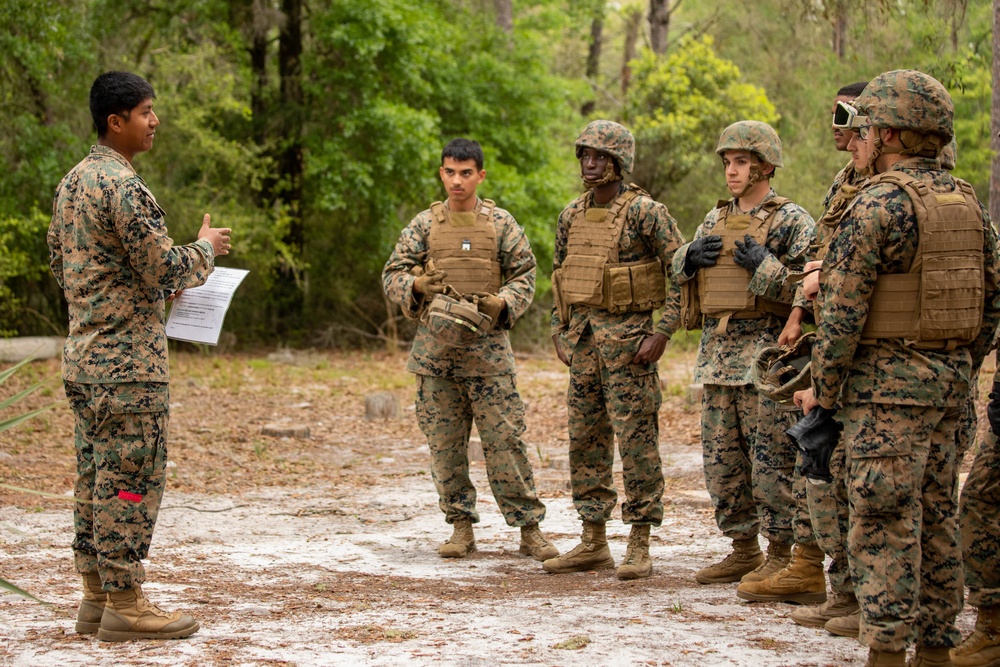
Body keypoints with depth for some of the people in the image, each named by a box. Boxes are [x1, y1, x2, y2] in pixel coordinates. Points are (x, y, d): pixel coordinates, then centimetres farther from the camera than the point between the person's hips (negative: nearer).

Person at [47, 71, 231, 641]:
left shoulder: (73, 182, 13)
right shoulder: (122, 187, -17)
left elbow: (61, 264, 22)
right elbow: (164, 271, -19)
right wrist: (207, 249, -1)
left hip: (83, 354, 10)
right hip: (129, 360, -10)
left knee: (96, 476, 12)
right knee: (132, 478, -5)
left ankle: (97, 596, 17)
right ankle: (124, 605, -2)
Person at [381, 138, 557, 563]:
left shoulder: (500, 224, 4)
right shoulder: (424, 225, 6)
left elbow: (524, 275, 6)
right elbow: (392, 275, 7)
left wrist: (503, 304, -13)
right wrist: (417, 286, -15)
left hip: (488, 348, -2)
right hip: (436, 348, 2)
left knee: (504, 439, -4)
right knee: (444, 443, 4)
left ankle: (529, 528, 2)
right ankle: (461, 527, 14)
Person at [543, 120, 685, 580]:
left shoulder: (644, 212, -9)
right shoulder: (571, 215, 11)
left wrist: (662, 333, -15)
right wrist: (560, 331, 15)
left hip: (627, 335, -7)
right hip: (583, 338, 7)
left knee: (636, 441, -4)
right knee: (586, 440, 9)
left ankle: (639, 547, 1)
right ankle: (593, 542, 17)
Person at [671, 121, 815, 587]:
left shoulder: (791, 221, -4)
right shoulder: (715, 220, 16)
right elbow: (679, 271, 25)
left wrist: (764, 268, -20)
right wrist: (689, 258, 3)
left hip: (765, 357, -7)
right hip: (716, 357, 7)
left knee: (772, 462, -5)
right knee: (721, 461, 10)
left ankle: (781, 556, 2)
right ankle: (744, 551, 21)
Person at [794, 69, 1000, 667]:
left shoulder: (878, 204, -14)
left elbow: (844, 311, -14)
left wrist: (823, 391, -6)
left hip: (888, 384, -8)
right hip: (951, 381, 8)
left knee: (884, 524, -5)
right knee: (937, 517, 12)